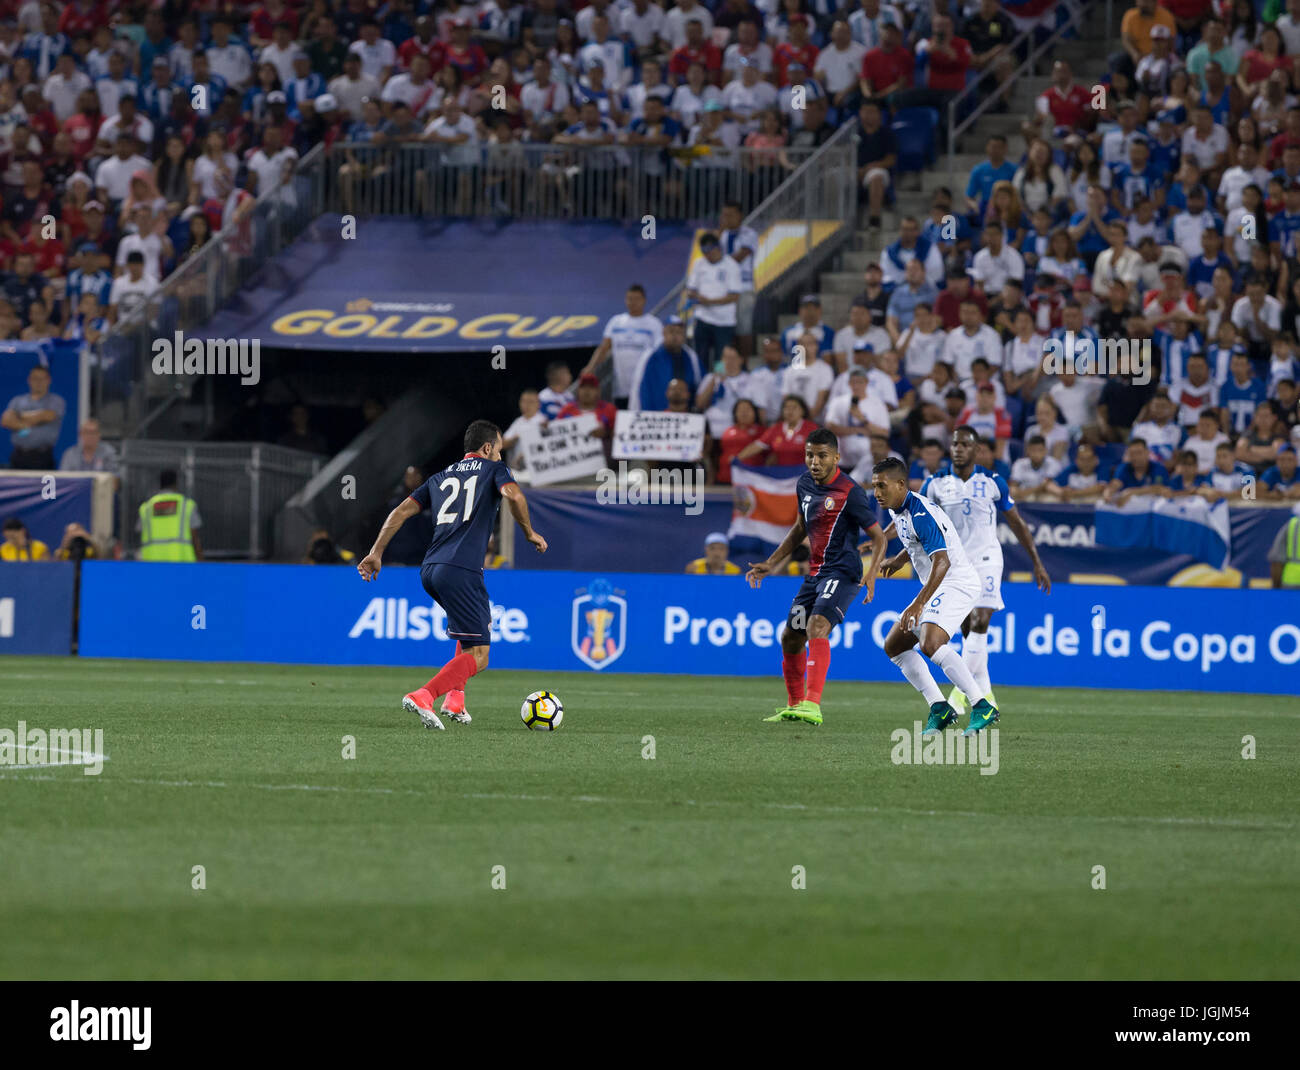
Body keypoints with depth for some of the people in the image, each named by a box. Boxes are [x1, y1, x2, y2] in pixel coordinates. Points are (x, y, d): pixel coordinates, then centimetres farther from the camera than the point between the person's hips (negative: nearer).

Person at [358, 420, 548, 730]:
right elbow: (513, 495, -12)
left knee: (482, 622, 32)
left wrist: (376, 552, 18)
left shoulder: (441, 477, 25)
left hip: (429, 570, 7)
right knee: (477, 656, -7)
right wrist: (529, 533, 1)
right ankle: (423, 697, -30)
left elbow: (401, 511, 19)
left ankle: (454, 699, 21)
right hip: (461, 570, -7)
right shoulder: (493, 469, 9)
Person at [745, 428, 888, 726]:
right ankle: (795, 705, 33)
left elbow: (878, 536, -11)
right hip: (815, 573, 9)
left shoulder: (850, 492, -14)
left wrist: (871, 573, -27)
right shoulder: (804, 485, 8)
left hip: (842, 572, -9)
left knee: (817, 626, -29)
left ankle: (812, 706, -38)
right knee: (790, 637, 14)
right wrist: (770, 564, 22)